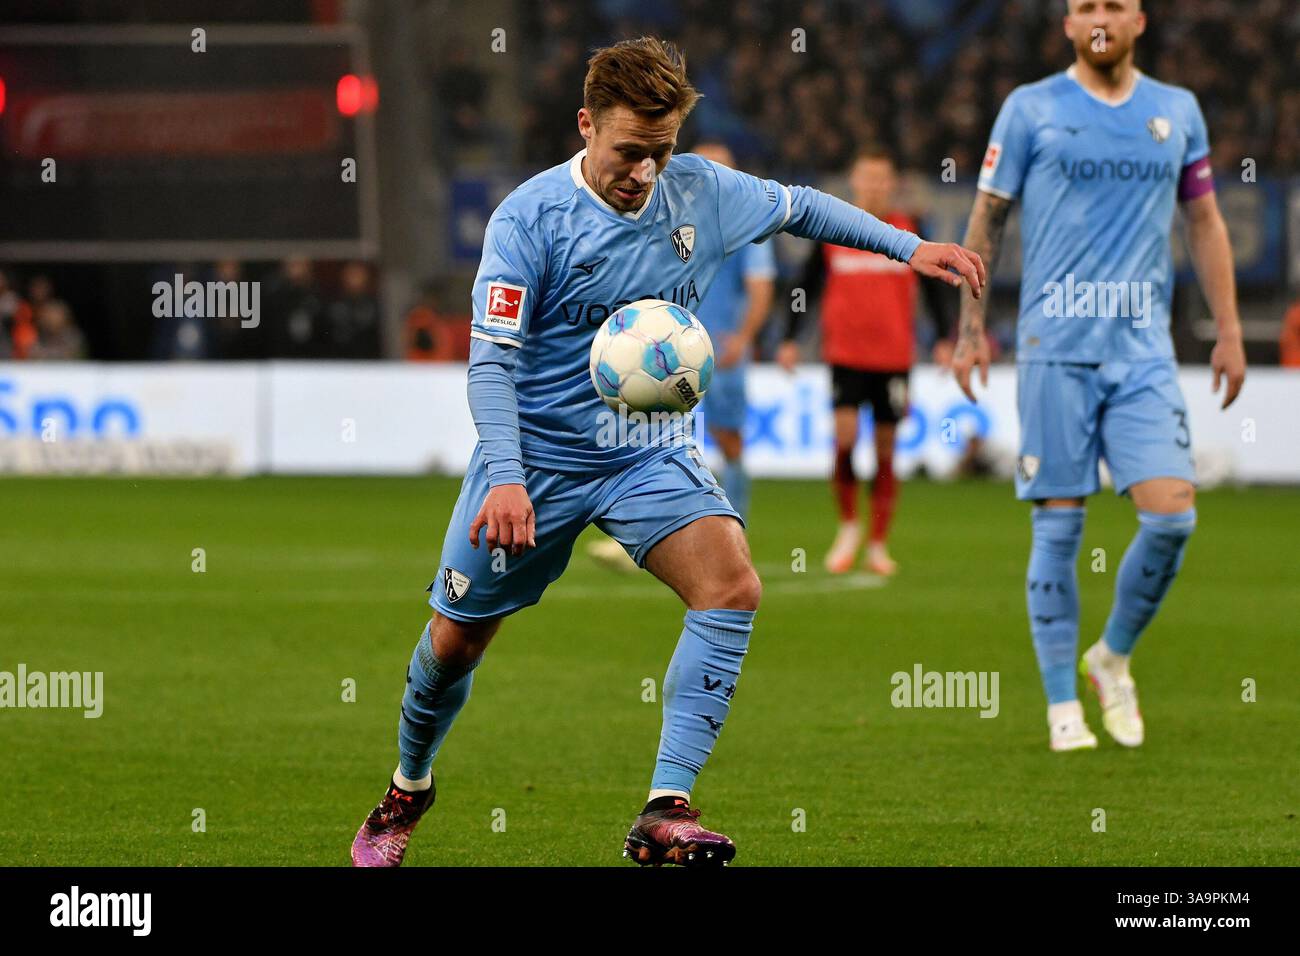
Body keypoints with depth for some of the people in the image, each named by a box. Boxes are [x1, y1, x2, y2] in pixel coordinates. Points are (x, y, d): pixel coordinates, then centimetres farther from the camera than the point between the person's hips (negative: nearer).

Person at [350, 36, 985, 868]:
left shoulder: (701, 193, -5)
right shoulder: (530, 218, -18)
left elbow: (799, 207, 15)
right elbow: (491, 360, -22)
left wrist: (908, 246, 10)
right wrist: (504, 477, -34)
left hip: (650, 454, 3)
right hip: (535, 456, -2)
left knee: (733, 586, -24)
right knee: (456, 640, 8)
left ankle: (665, 813, -25)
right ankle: (408, 790, 39)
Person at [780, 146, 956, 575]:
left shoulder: (909, 231, 3)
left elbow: (934, 287, 8)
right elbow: (807, 286, 10)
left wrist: (944, 339, -3)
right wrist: (790, 339, 4)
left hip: (894, 356, 1)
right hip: (845, 354, -1)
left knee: (886, 450, 3)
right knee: (844, 438, -15)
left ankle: (878, 545, 12)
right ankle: (848, 527, 6)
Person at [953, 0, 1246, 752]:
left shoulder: (1179, 112, 11)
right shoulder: (1031, 110, 3)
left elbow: (1204, 222, 17)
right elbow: (988, 218, 8)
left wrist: (1229, 332, 12)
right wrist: (971, 326, 2)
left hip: (1145, 350, 2)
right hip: (1054, 348, -2)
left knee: (1173, 515, -10)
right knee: (1059, 524, -2)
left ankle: (1112, 658, 14)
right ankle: (1063, 704, 7)